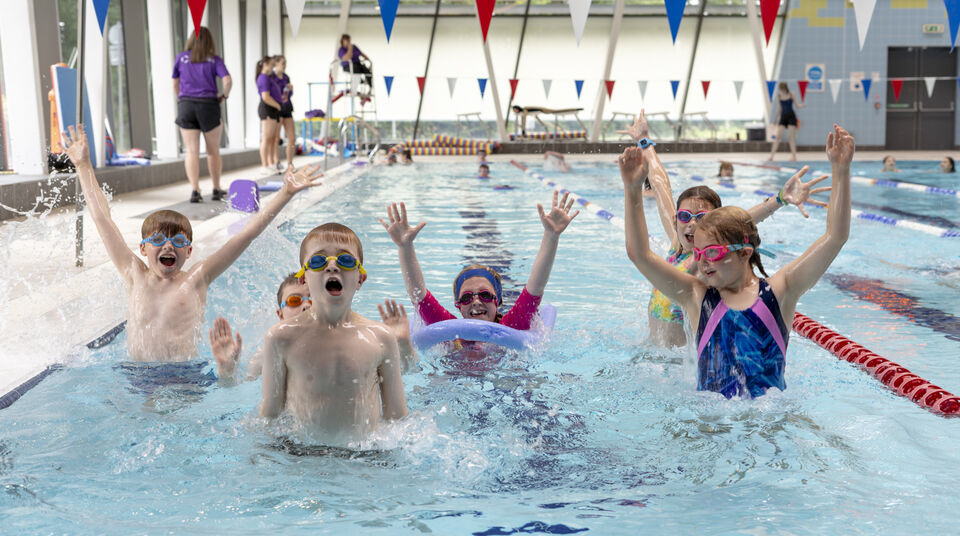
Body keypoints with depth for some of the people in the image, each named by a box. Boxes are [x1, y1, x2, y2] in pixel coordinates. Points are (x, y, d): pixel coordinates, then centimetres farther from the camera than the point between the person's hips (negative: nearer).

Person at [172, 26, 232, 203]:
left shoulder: (181, 58, 7)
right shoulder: (214, 60, 2)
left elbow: (175, 85, 11)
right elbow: (227, 80, -12)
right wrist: (224, 95, 5)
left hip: (186, 105, 1)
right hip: (208, 105, -1)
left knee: (191, 152, 0)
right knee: (213, 151, 11)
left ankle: (195, 191, -9)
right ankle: (217, 190, 16)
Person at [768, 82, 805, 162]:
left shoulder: (791, 94, -4)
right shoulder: (779, 95, 4)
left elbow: (797, 105, -1)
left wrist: (802, 105, -23)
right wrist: (775, 118, 15)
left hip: (791, 116, -3)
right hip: (783, 116, 3)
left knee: (790, 136, -8)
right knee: (778, 136, -6)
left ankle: (794, 156, -1)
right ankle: (771, 156, -7)